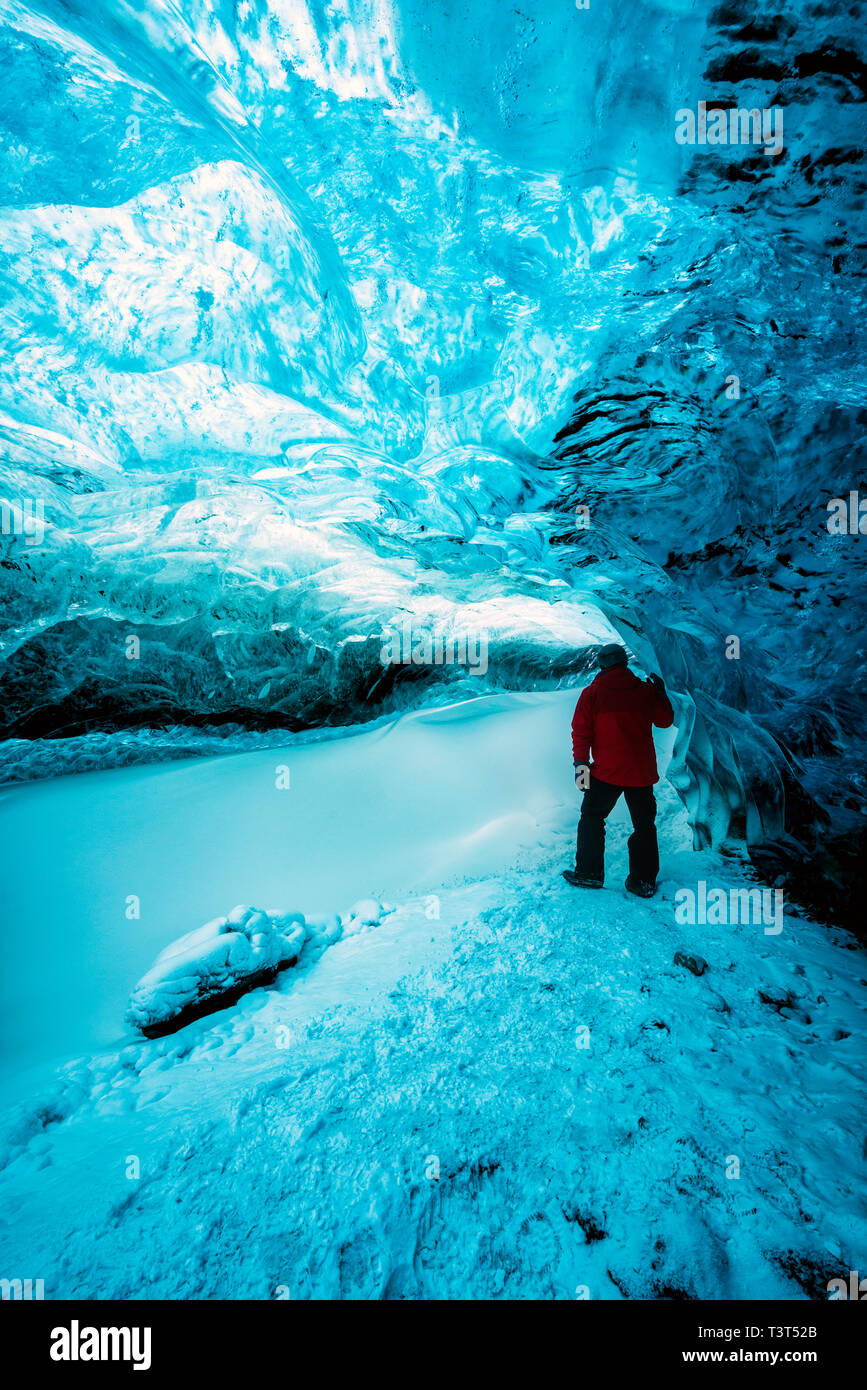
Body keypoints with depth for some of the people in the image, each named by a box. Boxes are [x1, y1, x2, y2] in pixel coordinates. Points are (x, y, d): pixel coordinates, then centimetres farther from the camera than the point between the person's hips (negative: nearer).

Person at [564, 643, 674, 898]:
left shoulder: (592, 693, -4)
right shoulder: (646, 690, 1)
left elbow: (581, 731, -6)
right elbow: (665, 721, 13)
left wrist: (580, 763, -1)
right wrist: (662, 694, 26)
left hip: (606, 771, -2)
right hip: (642, 771, 2)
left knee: (592, 818, 13)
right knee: (644, 824, 13)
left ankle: (589, 873, 16)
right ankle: (644, 881, 17)